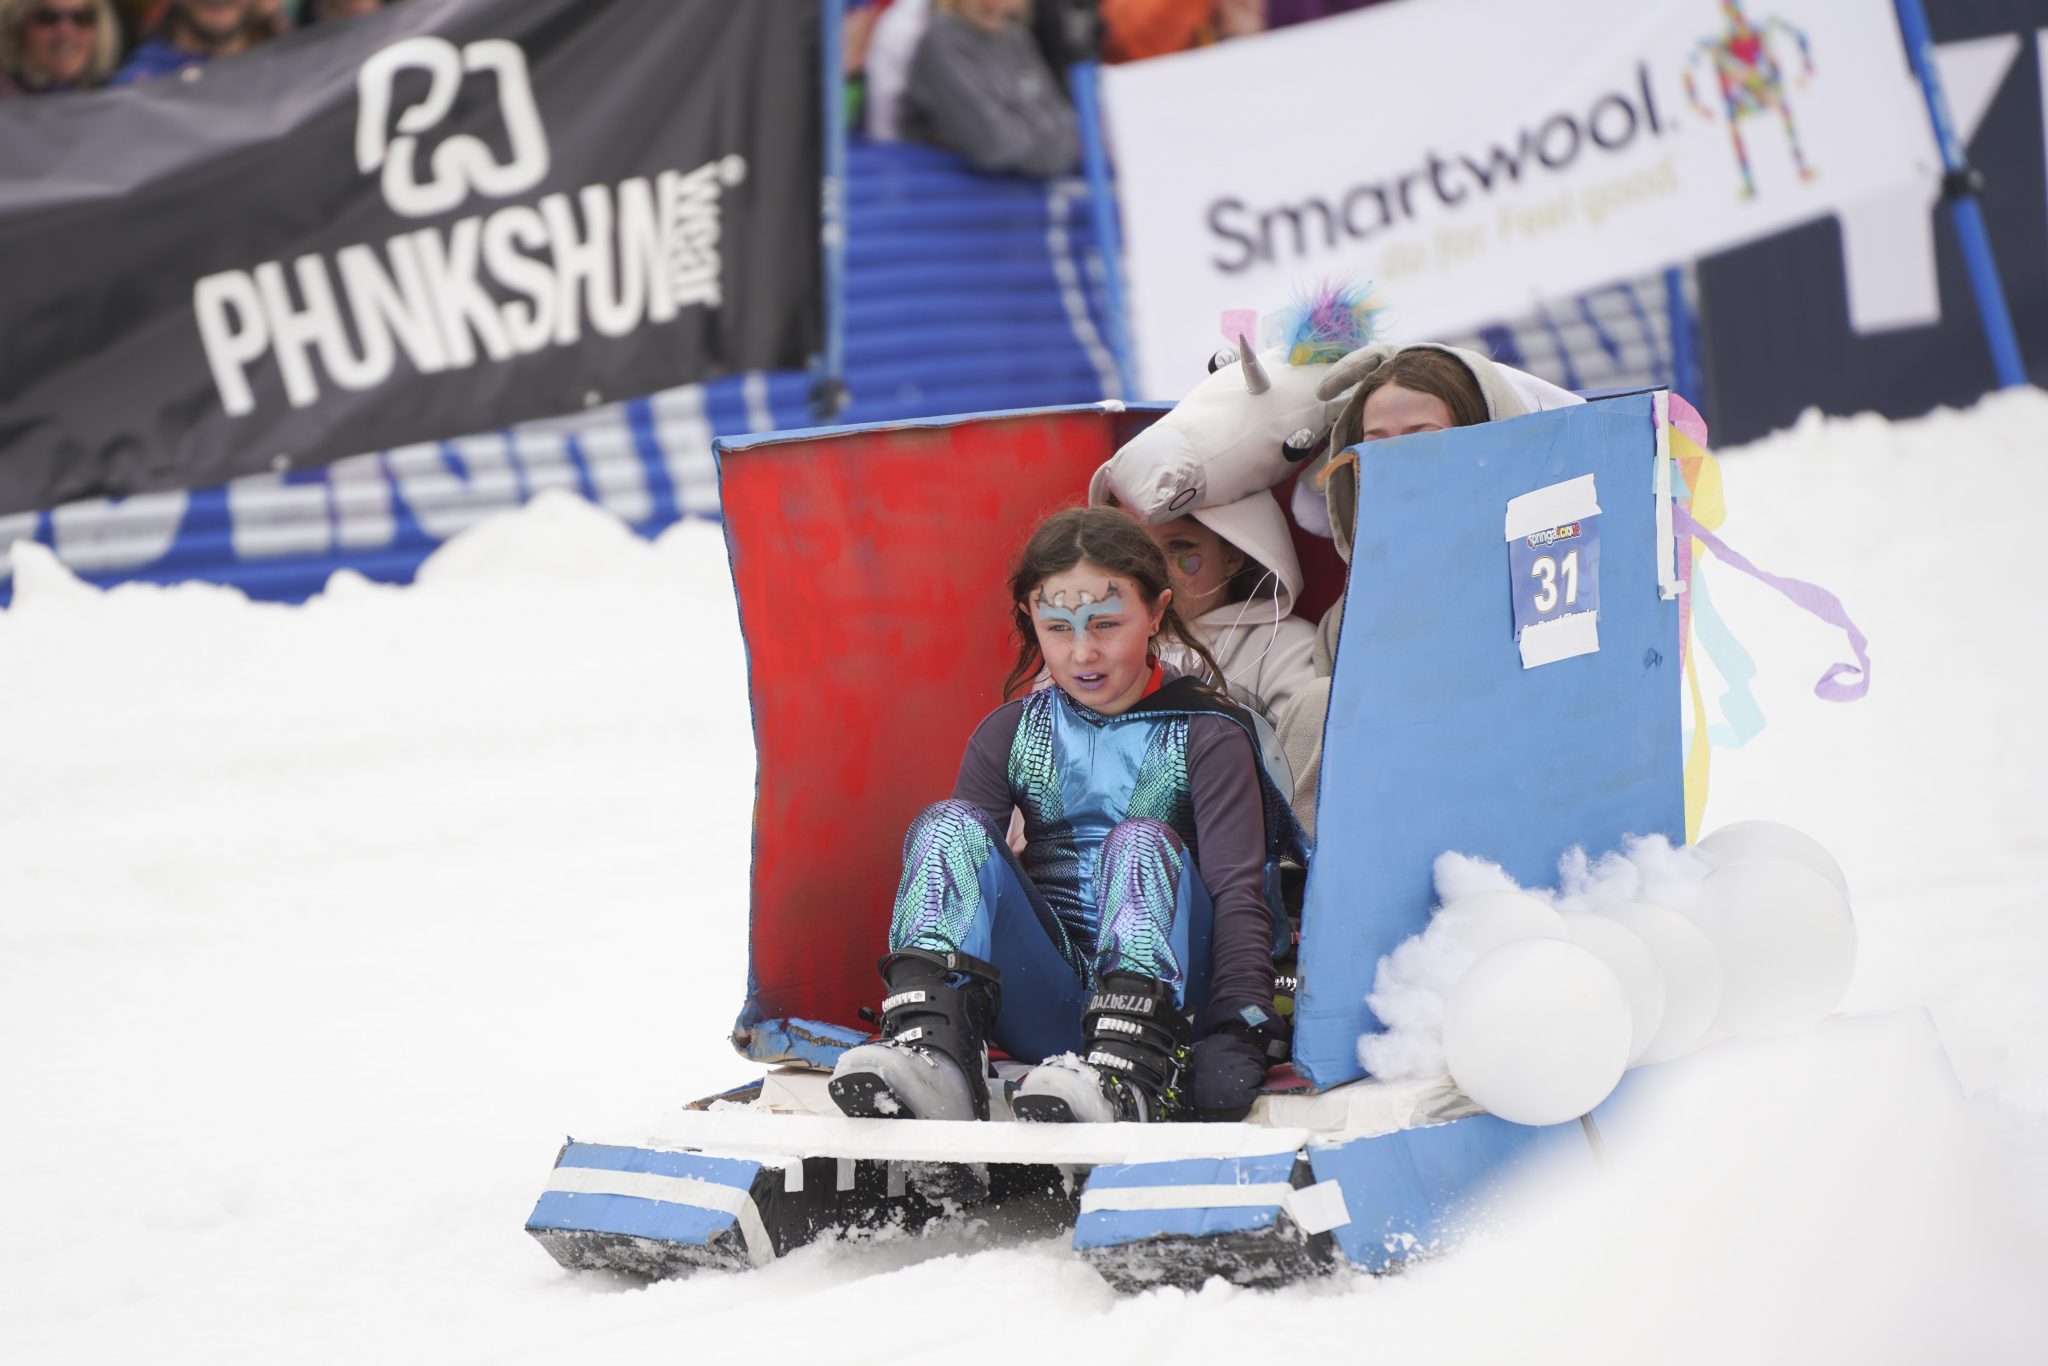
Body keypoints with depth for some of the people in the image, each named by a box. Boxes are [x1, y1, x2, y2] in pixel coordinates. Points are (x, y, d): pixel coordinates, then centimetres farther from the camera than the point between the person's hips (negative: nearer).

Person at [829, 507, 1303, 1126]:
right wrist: (909, 1002, -11)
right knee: (949, 824, -17)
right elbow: (958, 861, 5)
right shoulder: (1009, 733, 12)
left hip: (1157, 984, -3)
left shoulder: (1207, 736, 2)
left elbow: (1238, 888, -8)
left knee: (1142, 843, -30)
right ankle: (930, 1047, -42)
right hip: (1040, 996, 3)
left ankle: (1125, 1074, -54)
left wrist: (1239, 1030, -23)